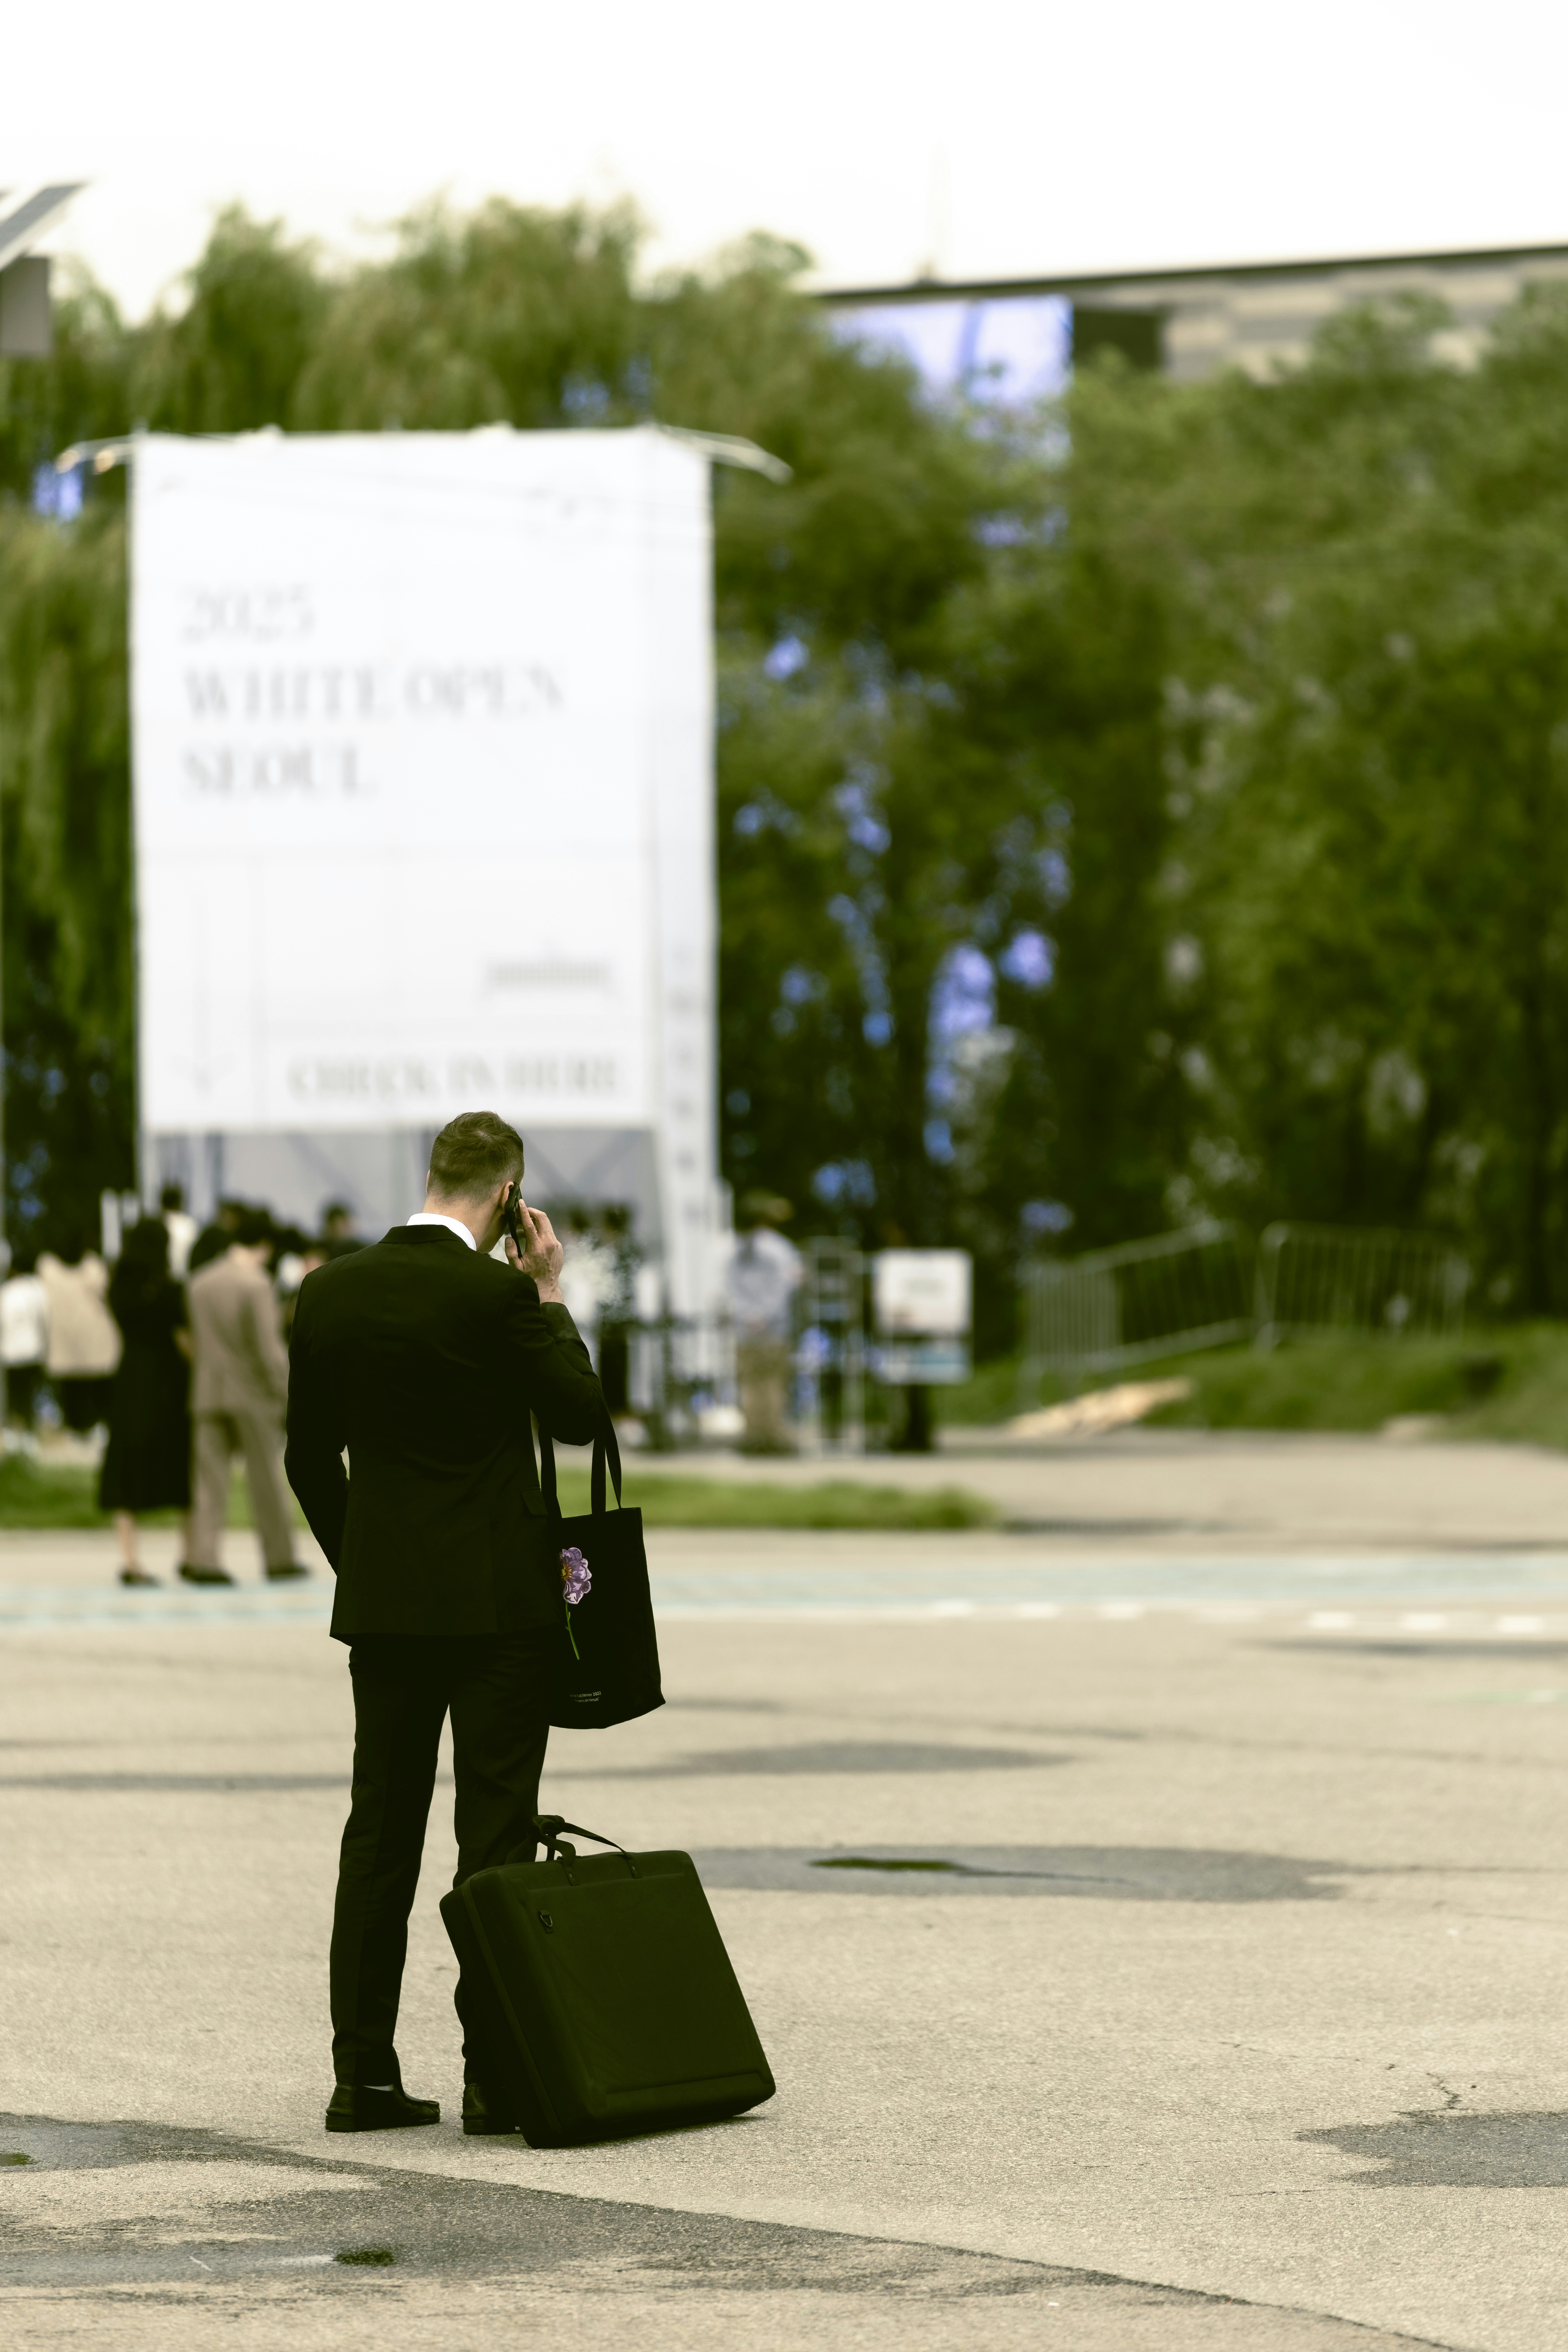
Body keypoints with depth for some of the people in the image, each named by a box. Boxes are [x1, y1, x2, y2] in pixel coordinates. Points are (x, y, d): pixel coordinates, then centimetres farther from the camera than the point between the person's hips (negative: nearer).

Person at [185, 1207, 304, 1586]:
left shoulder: (201, 1282, 6)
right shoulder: (256, 1285, -14)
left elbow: (195, 1338, 12)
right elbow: (269, 1347, -16)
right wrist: (288, 1394, -9)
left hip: (209, 1394, 5)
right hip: (253, 1394, -5)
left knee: (210, 1478, 2)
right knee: (266, 1478, 6)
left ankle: (201, 1558, -7)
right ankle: (279, 1557, 14)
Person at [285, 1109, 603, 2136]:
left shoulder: (331, 1291, 3)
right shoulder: (496, 1295, -14)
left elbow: (311, 1458, 9)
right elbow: (581, 1414, -6)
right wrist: (549, 1292, 1)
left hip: (383, 1600, 5)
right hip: (497, 1601, -5)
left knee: (380, 1836, 9)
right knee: (496, 1837, -1)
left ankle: (365, 2074, 8)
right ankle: (496, 2073, -3)